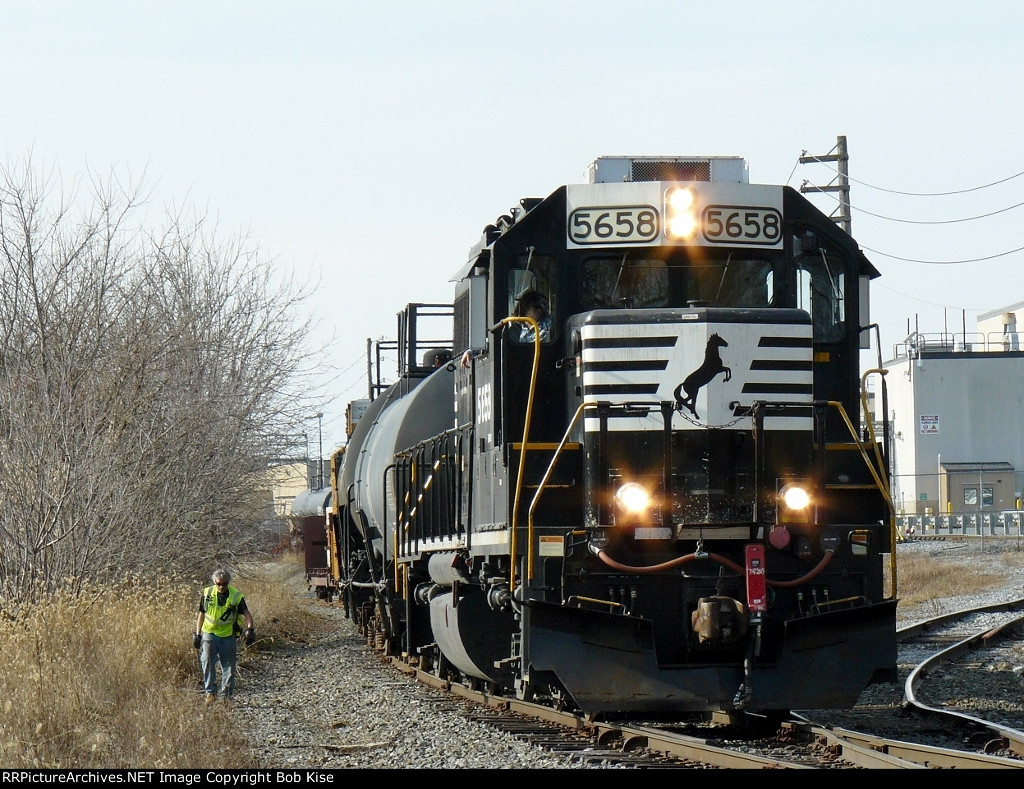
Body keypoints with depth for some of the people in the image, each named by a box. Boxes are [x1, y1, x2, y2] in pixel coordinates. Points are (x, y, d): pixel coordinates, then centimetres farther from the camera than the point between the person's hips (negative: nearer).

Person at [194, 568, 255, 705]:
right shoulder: (207, 594, -1)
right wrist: (197, 634, 9)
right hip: (209, 633, 0)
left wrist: (250, 628, -31)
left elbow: (246, 613, -13)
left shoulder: (236, 596, -7)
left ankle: (226, 696, 16)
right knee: (207, 661, -17)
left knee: (228, 667, 5)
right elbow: (201, 615, 10)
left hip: (228, 636, 0)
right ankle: (211, 693, -11)